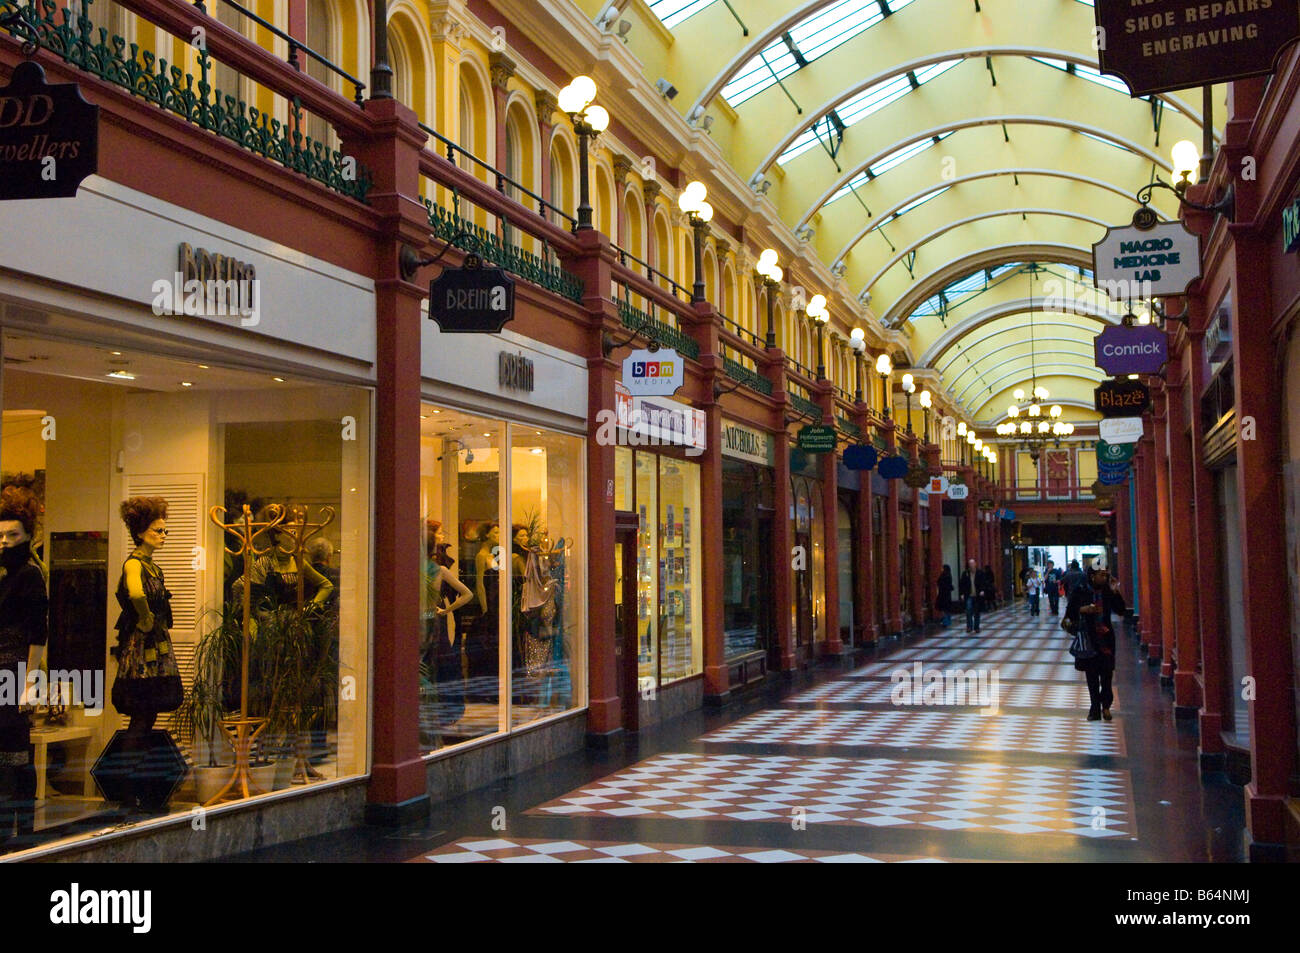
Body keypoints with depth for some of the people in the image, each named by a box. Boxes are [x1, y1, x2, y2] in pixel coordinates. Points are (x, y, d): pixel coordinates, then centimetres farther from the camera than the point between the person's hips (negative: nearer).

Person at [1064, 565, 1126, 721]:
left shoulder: (1108, 591, 1)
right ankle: (1095, 709, 13)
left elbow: (1121, 611, 0)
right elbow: (1070, 611, 0)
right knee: (1091, 673, 5)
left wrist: (1115, 593, -10)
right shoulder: (1080, 590, -4)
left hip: (1105, 636, 1)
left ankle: (1106, 705, 10)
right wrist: (1082, 609, -19)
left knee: (1107, 671, -6)